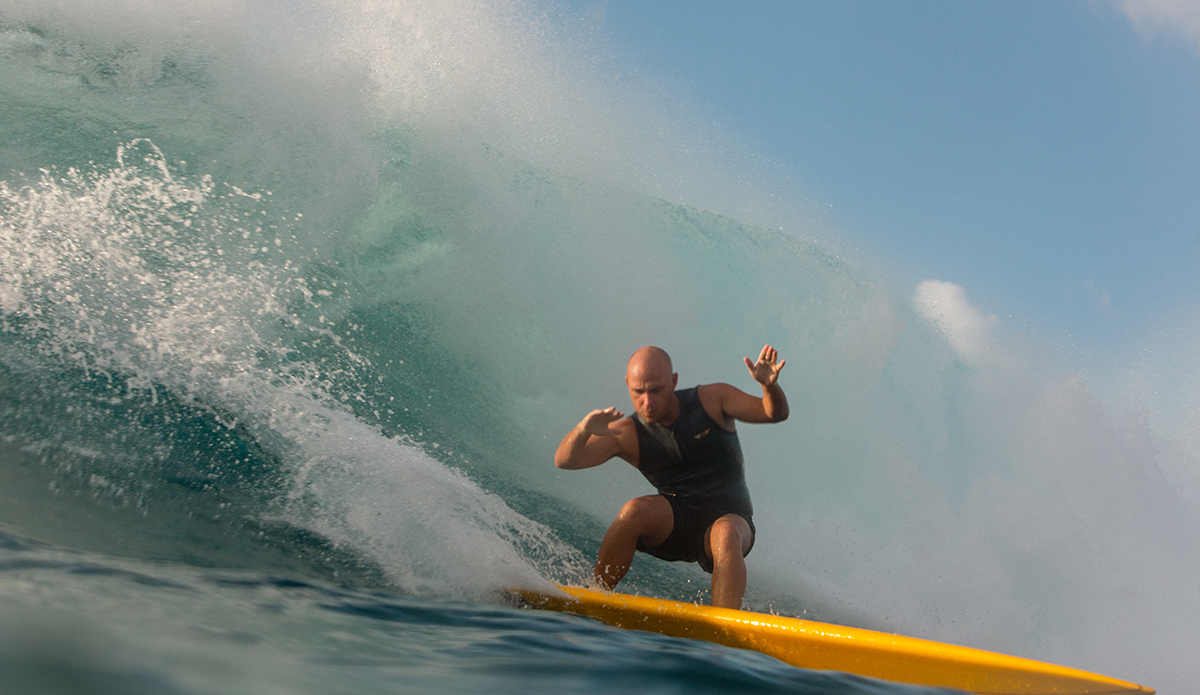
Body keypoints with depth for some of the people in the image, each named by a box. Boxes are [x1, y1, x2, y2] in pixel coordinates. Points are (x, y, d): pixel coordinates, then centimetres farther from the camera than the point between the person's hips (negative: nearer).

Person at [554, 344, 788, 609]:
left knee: (725, 534, -36)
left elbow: (775, 413, -7)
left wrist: (770, 386, -30)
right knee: (636, 511, -30)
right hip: (674, 524, 1)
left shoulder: (712, 400, -6)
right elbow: (565, 461, -19)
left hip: (730, 520, -1)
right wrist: (583, 429, -41)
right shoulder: (626, 435, -8)